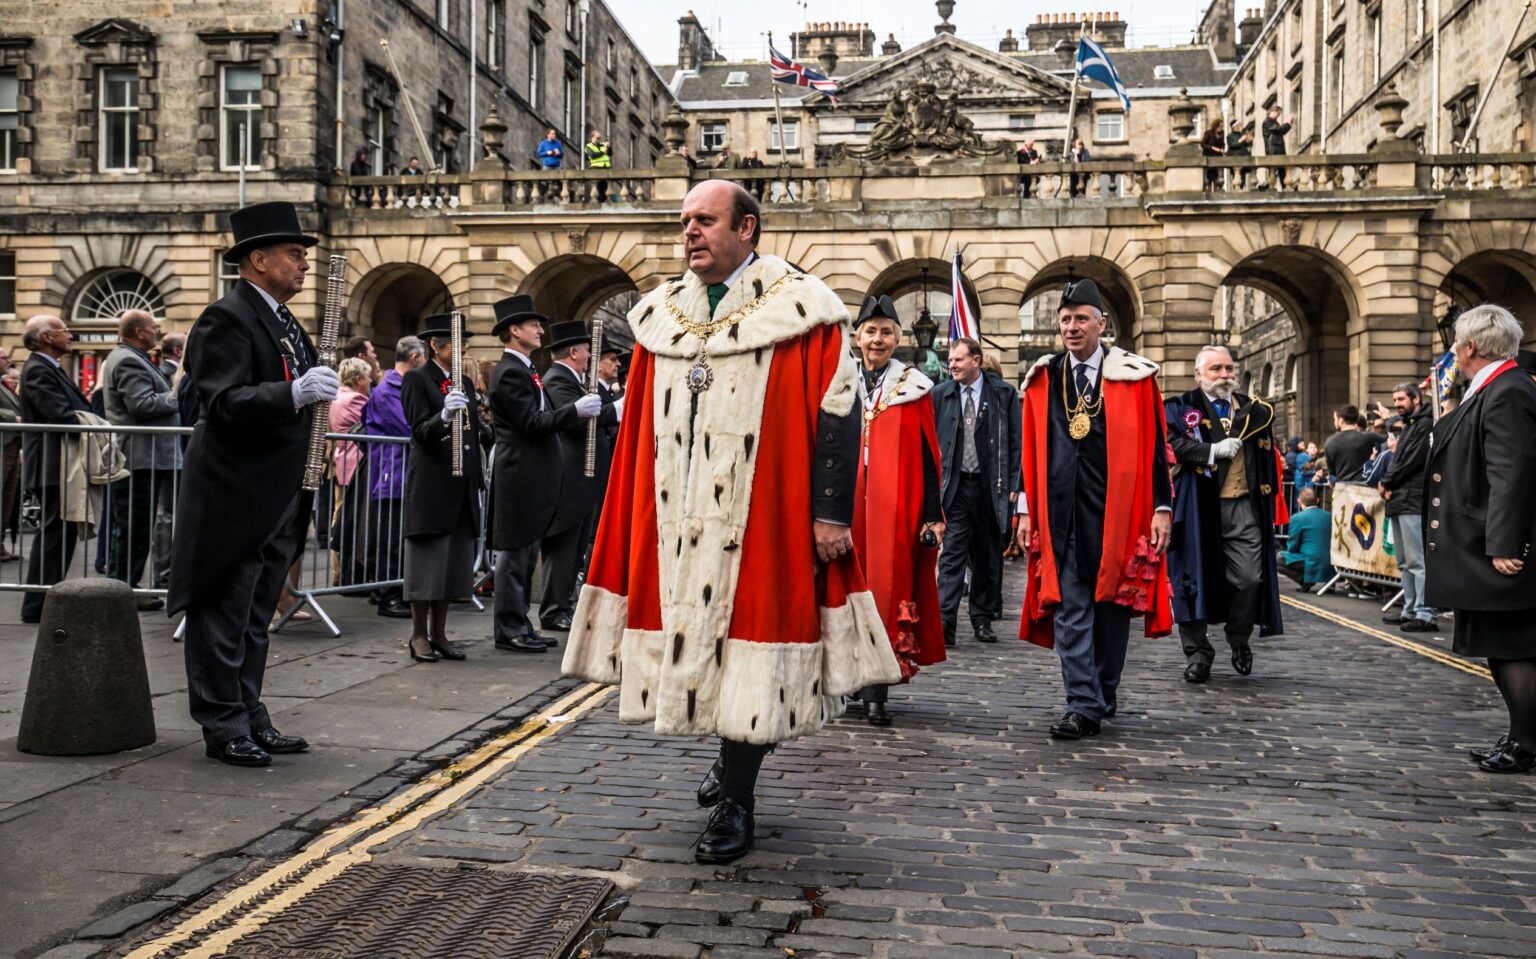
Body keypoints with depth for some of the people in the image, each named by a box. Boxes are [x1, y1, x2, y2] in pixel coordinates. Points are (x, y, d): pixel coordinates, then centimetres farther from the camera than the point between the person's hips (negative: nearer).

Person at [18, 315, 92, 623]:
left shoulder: (51, 368, 18)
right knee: (53, 534, -6)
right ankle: (36, 607, -1)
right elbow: (61, 415, -24)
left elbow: (75, 409, 16)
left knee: (62, 532, 15)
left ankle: (47, 598, 23)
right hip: (52, 466, -10)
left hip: (60, 464, 10)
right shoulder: (38, 370, -15)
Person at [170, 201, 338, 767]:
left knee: (255, 619, 15)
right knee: (224, 615, 0)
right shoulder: (227, 318, -12)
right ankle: (223, 728, 7)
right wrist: (294, 393, -34)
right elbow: (225, 402, -24)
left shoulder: (286, 324, 16)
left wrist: (326, 392, 6)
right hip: (235, 497, -9)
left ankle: (251, 719, 23)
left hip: (279, 501, 9)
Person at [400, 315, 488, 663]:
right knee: (427, 557, -2)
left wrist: (478, 478, 14)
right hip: (431, 484, -7)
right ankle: (419, 635, 6)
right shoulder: (417, 379, -4)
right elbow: (420, 431, -12)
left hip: (461, 483, 7)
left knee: (453, 559, 8)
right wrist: (444, 416, -32)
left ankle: (439, 634, 15)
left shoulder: (464, 382, 16)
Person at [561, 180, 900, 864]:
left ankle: (734, 803, 11)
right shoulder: (661, 316, 11)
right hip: (675, 524, 5)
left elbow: (837, 414, -7)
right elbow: (641, 428, 14)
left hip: (759, 523, -5)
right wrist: (632, 518, 11)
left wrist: (829, 511, -12)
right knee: (689, 647, 11)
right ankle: (732, 763, 35)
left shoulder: (800, 312, -4)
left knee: (747, 663, -2)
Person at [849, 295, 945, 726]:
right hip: (850, 507, 2)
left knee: (888, 589, -5)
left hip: (896, 509, -2)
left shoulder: (913, 389, 4)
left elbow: (928, 456, 2)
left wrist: (933, 516, -4)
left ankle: (875, 693, -2)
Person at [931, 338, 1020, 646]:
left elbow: (1015, 441, 3)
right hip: (954, 486, 0)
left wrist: (1014, 484, -3)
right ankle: (944, 622, -11)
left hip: (991, 487, 0)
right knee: (952, 554, -8)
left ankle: (983, 620, 20)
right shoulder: (940, 395, 5)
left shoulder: (1004, 393, 2)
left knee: (988, 557, 9)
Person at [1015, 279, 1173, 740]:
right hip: (1061, 511, 1)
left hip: (1117, 510, -1)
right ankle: (1084, 705, -1)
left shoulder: (1134, 377, 1)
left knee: (1112, 604, 9)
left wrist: (1161, 508, -4)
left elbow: (1154, 447, 1)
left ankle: (1105, 692, 26)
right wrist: (1027, 509, 6)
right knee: (1069, 610, -3)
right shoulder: (1043, 380, 8)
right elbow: (1031, 451, 10)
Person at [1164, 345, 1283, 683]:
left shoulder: (1255, 410, 18)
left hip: (1243, 507, 3)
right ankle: (1197, 653, 11)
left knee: (1249, 579, -3)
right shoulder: (1180, 408, 6)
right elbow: (1172, 444, -12)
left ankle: (1239, 640, 22)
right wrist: (1214, 450, -19)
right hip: (1198, 510, -3)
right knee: (1196, 579, -1)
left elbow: (1267, 459, 21)